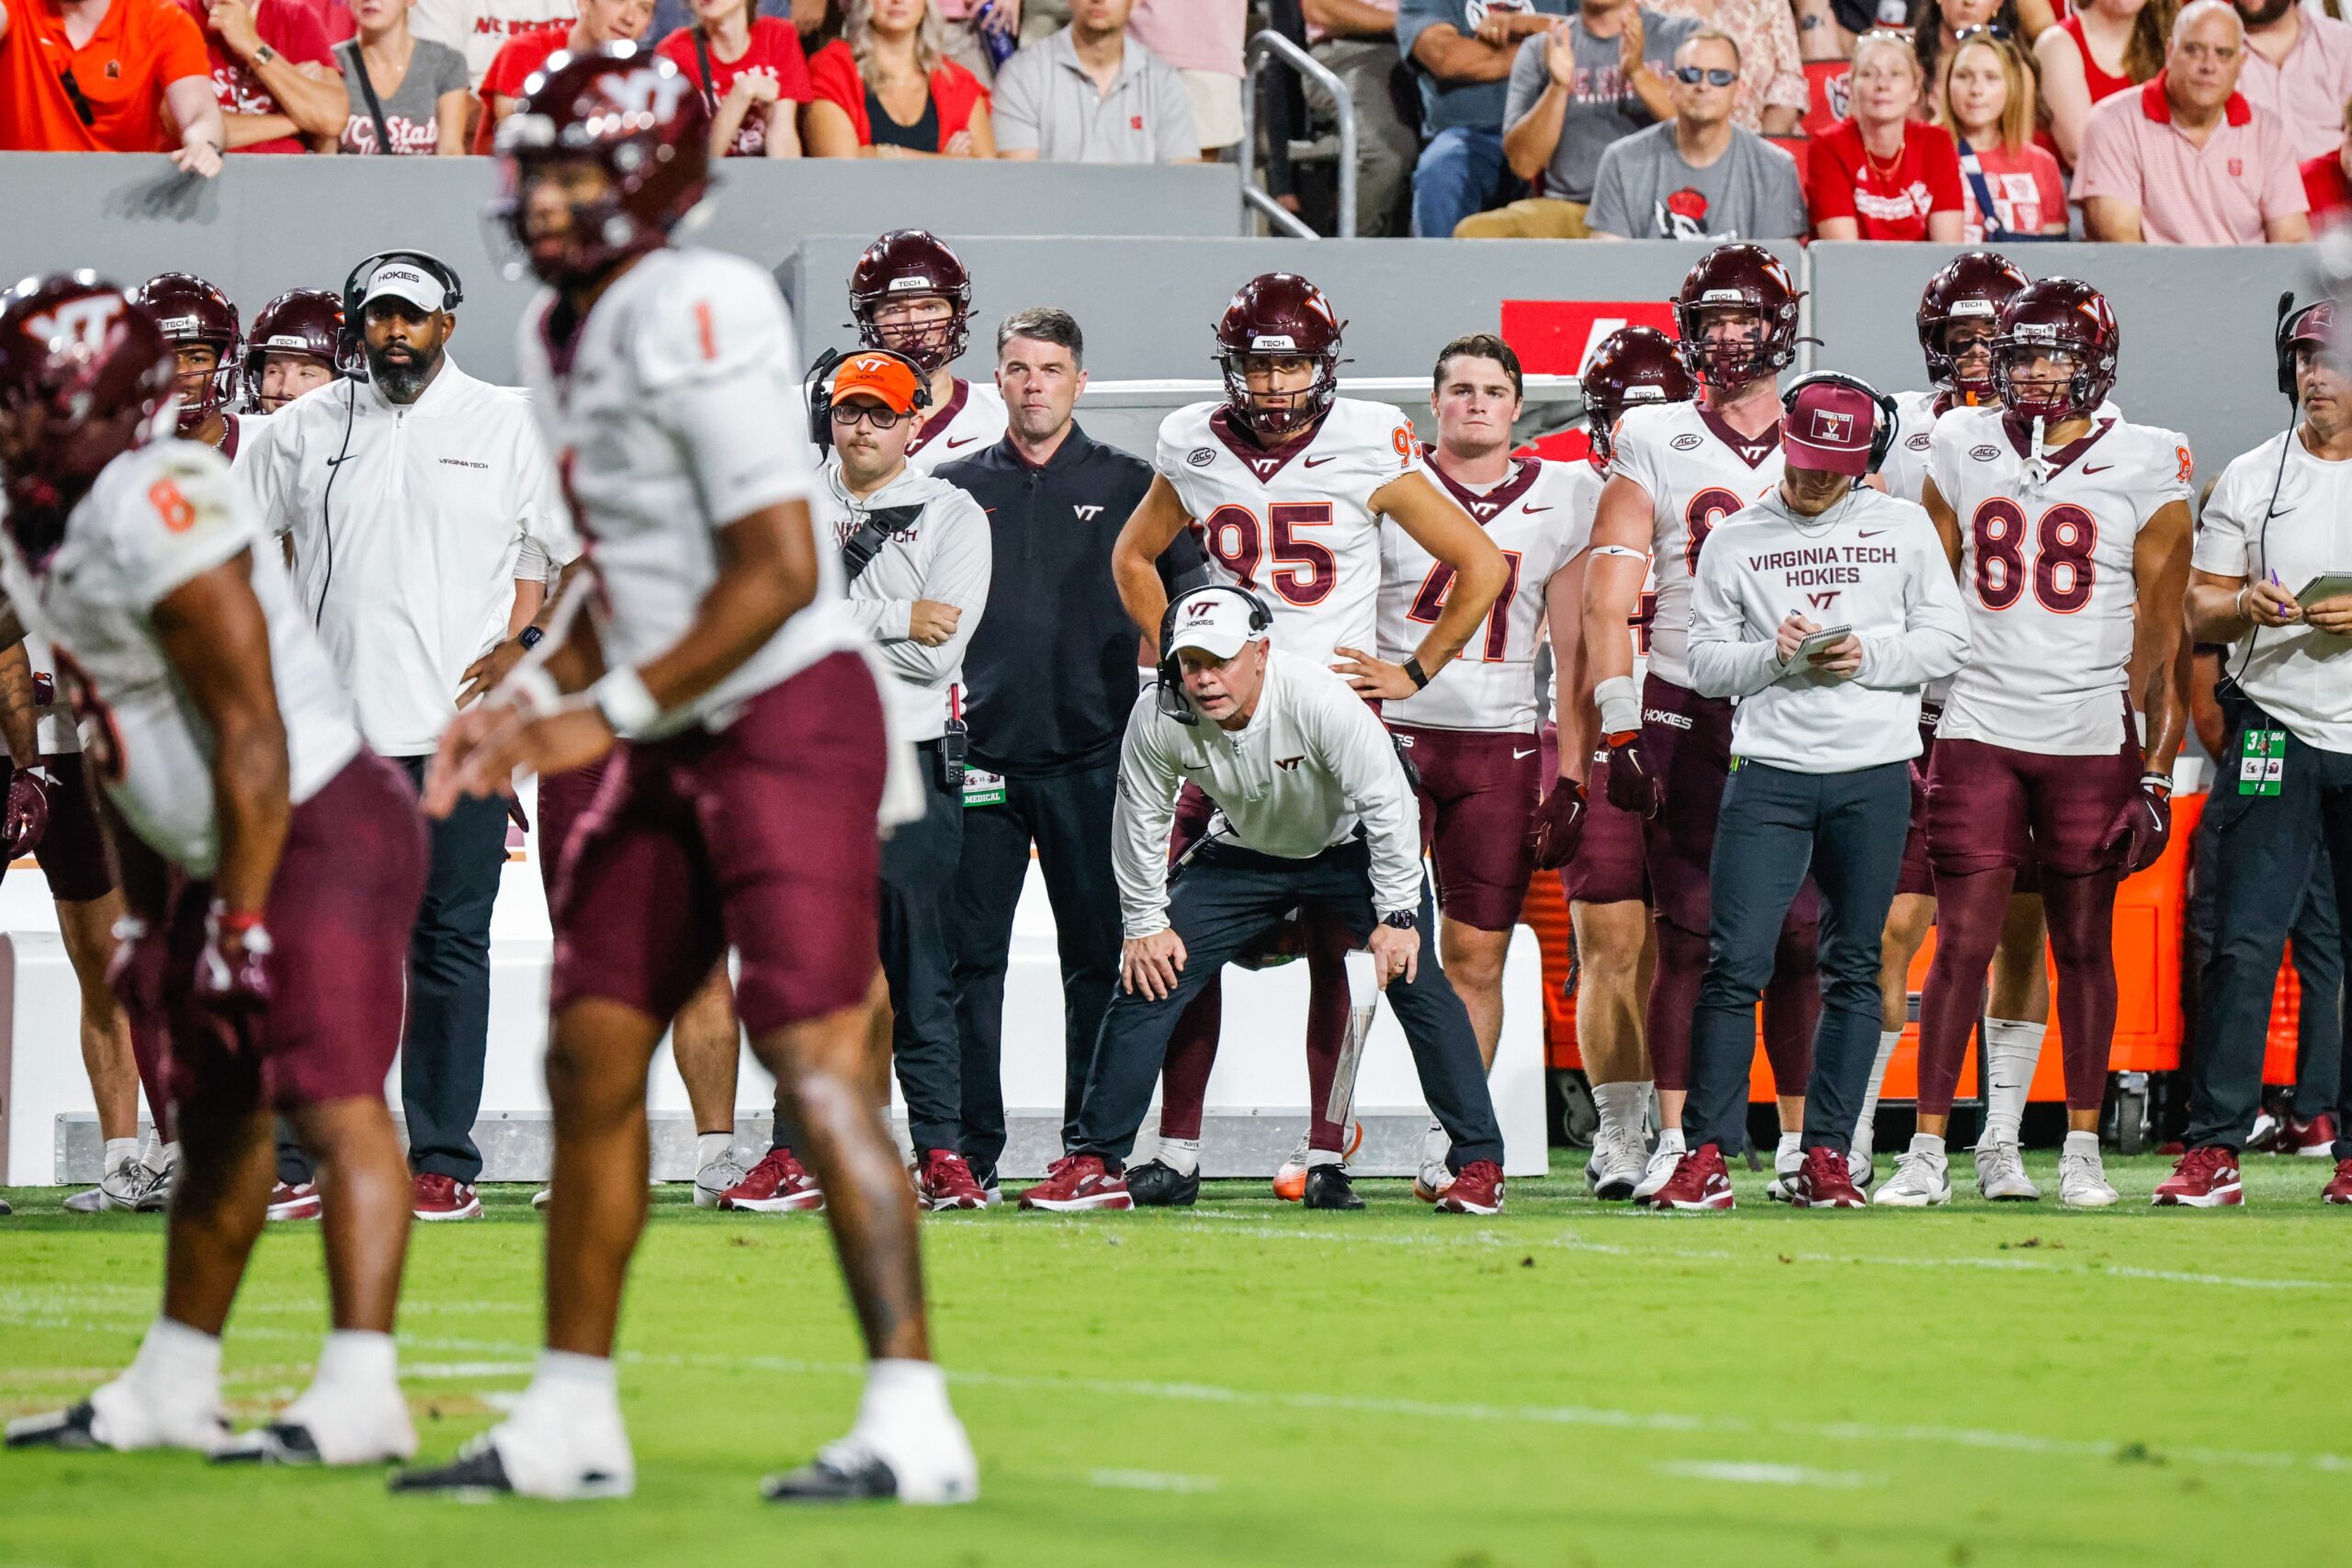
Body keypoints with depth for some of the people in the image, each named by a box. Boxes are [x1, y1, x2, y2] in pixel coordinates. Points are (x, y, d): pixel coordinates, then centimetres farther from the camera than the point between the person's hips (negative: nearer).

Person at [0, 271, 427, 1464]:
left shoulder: (158, 513, -23)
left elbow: (250, 737, -23)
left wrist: (243, 920, -21)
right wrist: (147, 913, 19)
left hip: (322, 828, -10)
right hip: (219, 858, 10)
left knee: (334, 1105, -17)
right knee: (216, 1126, 17)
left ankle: (360, 1397, -23)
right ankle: (171, 1391, 26)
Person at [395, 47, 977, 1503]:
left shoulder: (696, 319, -17)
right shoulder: (561, 340, 12)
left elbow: (776, 573, -20)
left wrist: (610, 716, -16)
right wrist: (528, 701, 9)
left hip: (791, 718, -10)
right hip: (678, 747, 10)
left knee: (817, 1060, -14)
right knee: (594, 1055, 10)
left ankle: (913, 1422, -16)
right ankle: (571, 1417, 17)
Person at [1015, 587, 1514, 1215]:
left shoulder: (1317, 697, -35)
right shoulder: (1157, 716, -25)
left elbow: (1387, 803, -26)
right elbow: (1141, 818, -6)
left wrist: (1398, 915, -24)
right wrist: (1144, 922, -3)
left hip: (1350, 849, -3)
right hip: (1246, 855, 3)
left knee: (1412, 978, -18)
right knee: (1149, 975, -7)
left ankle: (1479, 1163, -8)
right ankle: (1094, 1165, 3)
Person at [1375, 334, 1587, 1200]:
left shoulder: (1557, 500, 8)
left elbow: (1575, 648, 11)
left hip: (1501, 746, 2)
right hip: (1392, 733, -2)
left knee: (1476, 955, 1)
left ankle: (1447, 1148, 7)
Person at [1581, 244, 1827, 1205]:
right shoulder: (1653, 444, 6)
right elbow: (1609, 598, 1)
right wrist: (1620, 727, -7)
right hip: (1687, 718, -1)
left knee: (1800, 942, -1)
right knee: (1690, 939, -3)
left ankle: (1801, 1141, 6)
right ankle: (1673, 1142, 0)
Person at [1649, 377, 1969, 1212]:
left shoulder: (1903, 528, 8)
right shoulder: (1736, 541, 7)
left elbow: (1948, 639, 7)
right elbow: (1705, 662, 6)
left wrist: (1869, 658, -9)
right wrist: (1774, 656, -12)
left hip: (1874, 774, 1)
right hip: (1770, 771, -1)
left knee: (1853, 969, 3)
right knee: (1736, 963, -9)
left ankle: (1826, 1156, 8)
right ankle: (1707, 1156, -6)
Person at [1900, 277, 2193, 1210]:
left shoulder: (2144, 469, -1)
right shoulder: (1962, 451, 6)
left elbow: (2159, 634, 1)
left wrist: (2157, 769, -3)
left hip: (2093, 738, -1)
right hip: (1979, 735, 1)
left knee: (2084, 942, 6)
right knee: (1962, 942, -3)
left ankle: (2082, 1149, 15)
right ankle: (1927, 1153, -2)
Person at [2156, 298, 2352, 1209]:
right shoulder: (2250, 481, 7)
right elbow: (2197, 614, 8)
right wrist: (2245, 608, -13)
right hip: (2274, 730, 0)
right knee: (2245, 944, -8)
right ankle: (2214, 1150, -8)